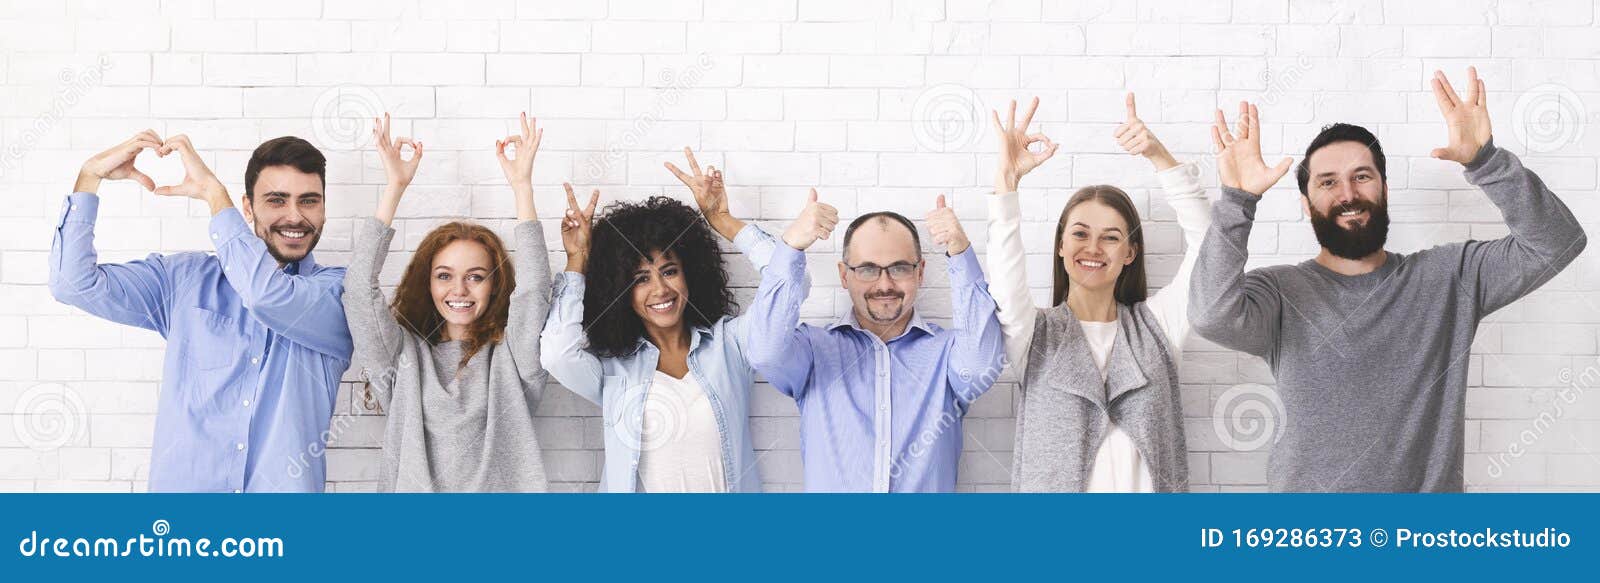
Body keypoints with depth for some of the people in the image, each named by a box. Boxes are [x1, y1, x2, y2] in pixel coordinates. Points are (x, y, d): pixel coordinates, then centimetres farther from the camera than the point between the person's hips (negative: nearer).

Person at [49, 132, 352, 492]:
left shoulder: (340, 291, 3)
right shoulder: (185, 279, 11)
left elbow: (269, 295, -15)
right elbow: (75, 283, 5)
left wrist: (213, 191, -10)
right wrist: (91, 174, -2)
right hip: (180, 486, 2)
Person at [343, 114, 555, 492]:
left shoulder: (509, 356, 12)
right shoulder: (404, 354, 14)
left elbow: (533, 290, -2)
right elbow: (359, 288, 4)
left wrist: (522, 187, -2)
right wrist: (395, 188, 2)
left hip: (498, 487, -1)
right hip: (413, 487, 1)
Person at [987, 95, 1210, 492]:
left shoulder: (1156, 324, 8)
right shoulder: (1036, 334, 4)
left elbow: (1205, 245, -3)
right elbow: (1007, 290, -16)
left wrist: (1161, 158, -14)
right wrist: (1007, 180, -25)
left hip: (1151, 486, 2)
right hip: (1054, 487, -1)